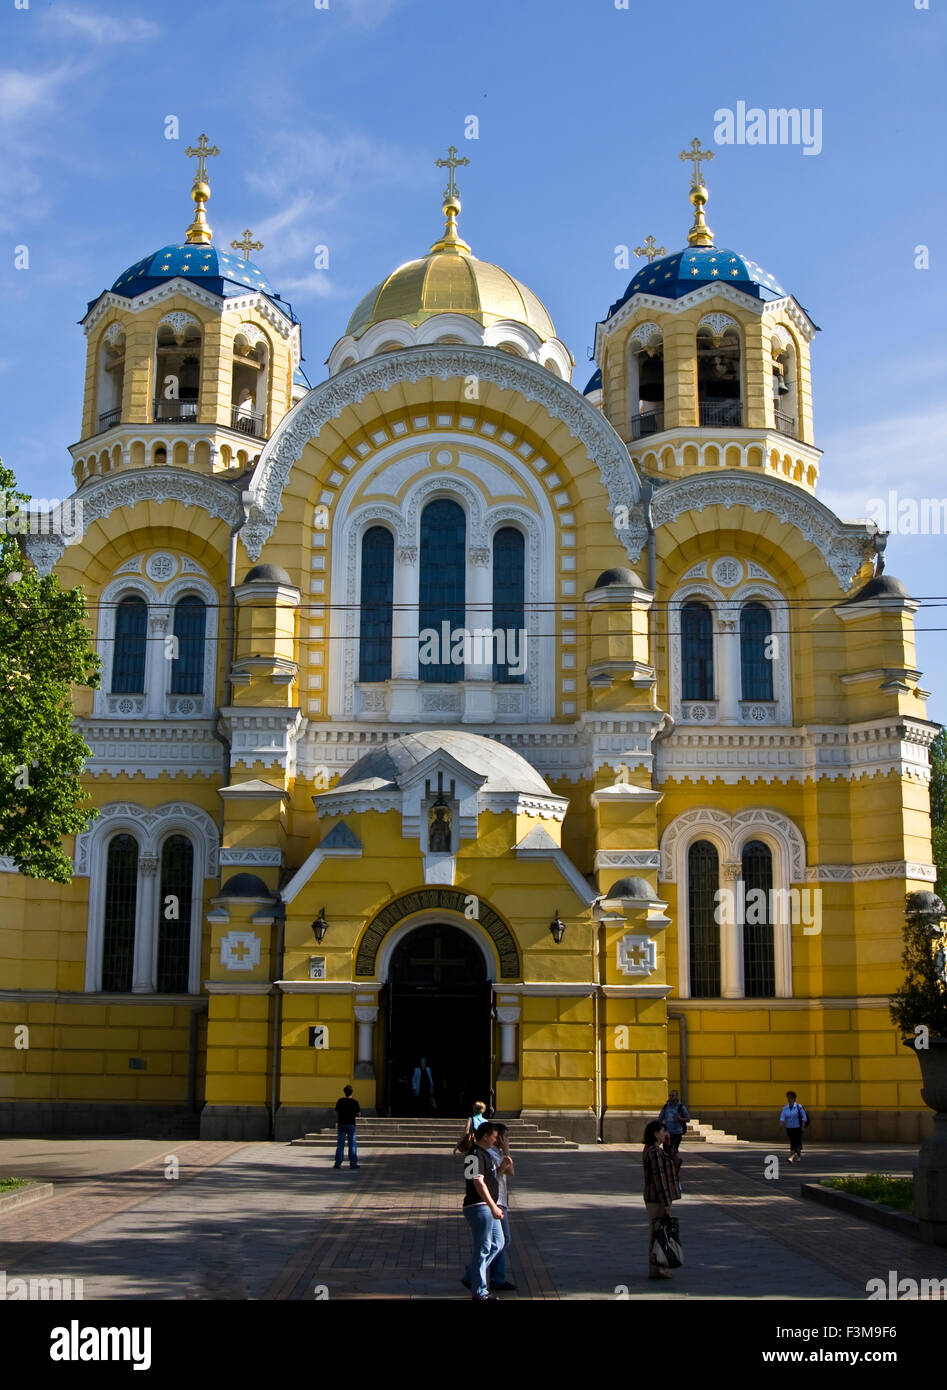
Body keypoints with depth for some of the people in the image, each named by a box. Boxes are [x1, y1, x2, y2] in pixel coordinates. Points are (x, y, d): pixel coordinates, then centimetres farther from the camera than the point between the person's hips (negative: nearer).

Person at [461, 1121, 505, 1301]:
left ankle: (470, 1277, 22)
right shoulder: (475, 1155, -17)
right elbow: (478, 1182, -24)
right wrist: (493, 1206, -27)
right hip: (479, 1207, -11)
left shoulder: (485, 1153, 17)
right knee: (482, 1248, -4)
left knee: (497, 1244, 15)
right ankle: (479, 1292, 4)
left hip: (489, 1207, 11)